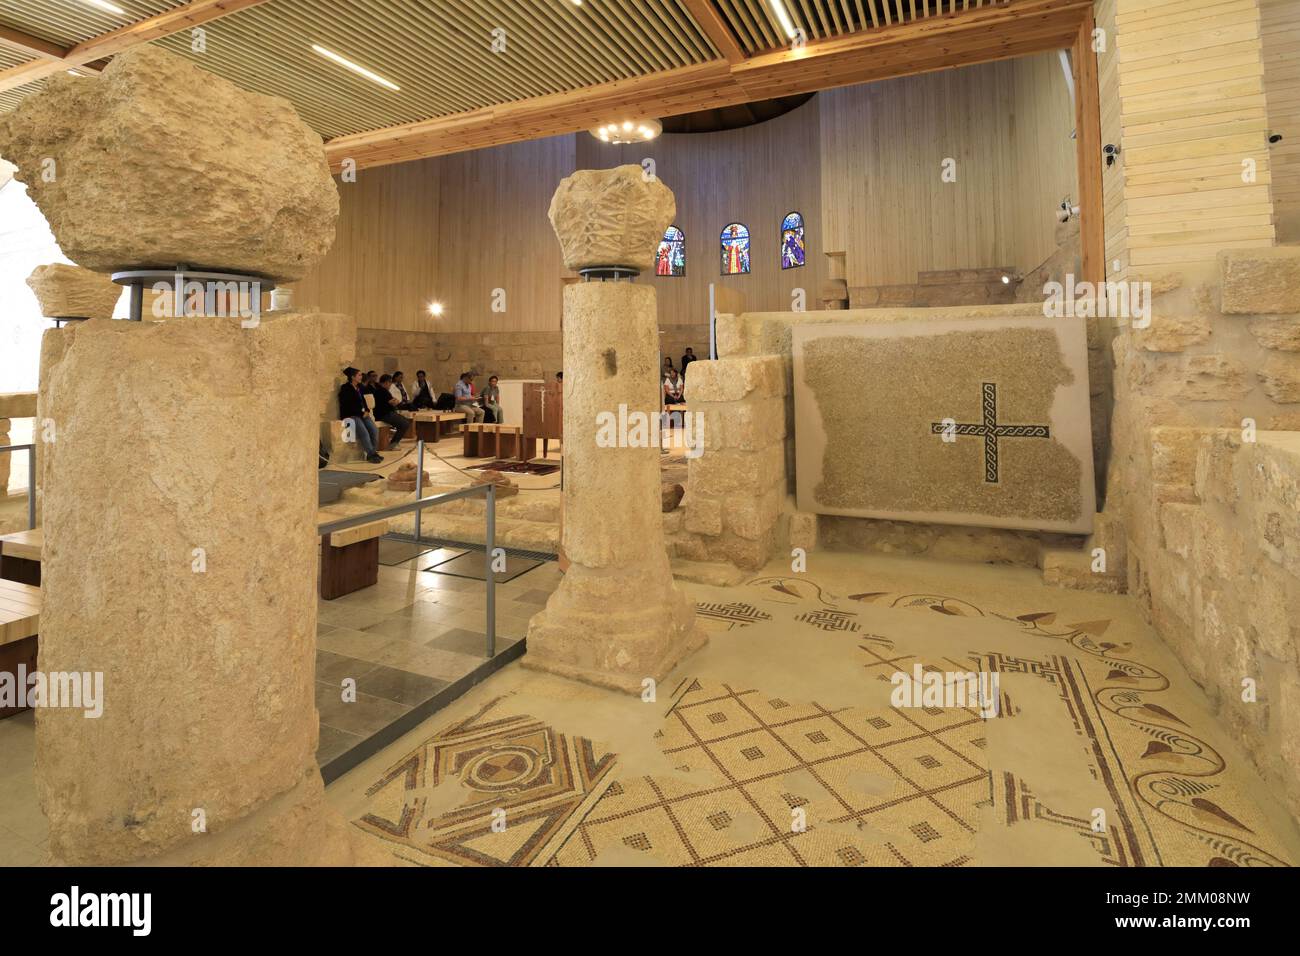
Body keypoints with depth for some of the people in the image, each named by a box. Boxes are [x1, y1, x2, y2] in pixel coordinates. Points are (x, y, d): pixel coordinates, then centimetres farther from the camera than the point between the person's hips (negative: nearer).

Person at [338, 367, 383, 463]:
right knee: (364, 432, -27)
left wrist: (367, 410, 2)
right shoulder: (345, 388, -7)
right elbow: (347, 406, -13)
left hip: (362, 414, 7)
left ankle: (371, 453, -9)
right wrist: (361, 413, -14)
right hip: (350, 415, -7)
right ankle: (371, 454, -20)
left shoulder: (359, 387, 15)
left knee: (374, 430, -16)